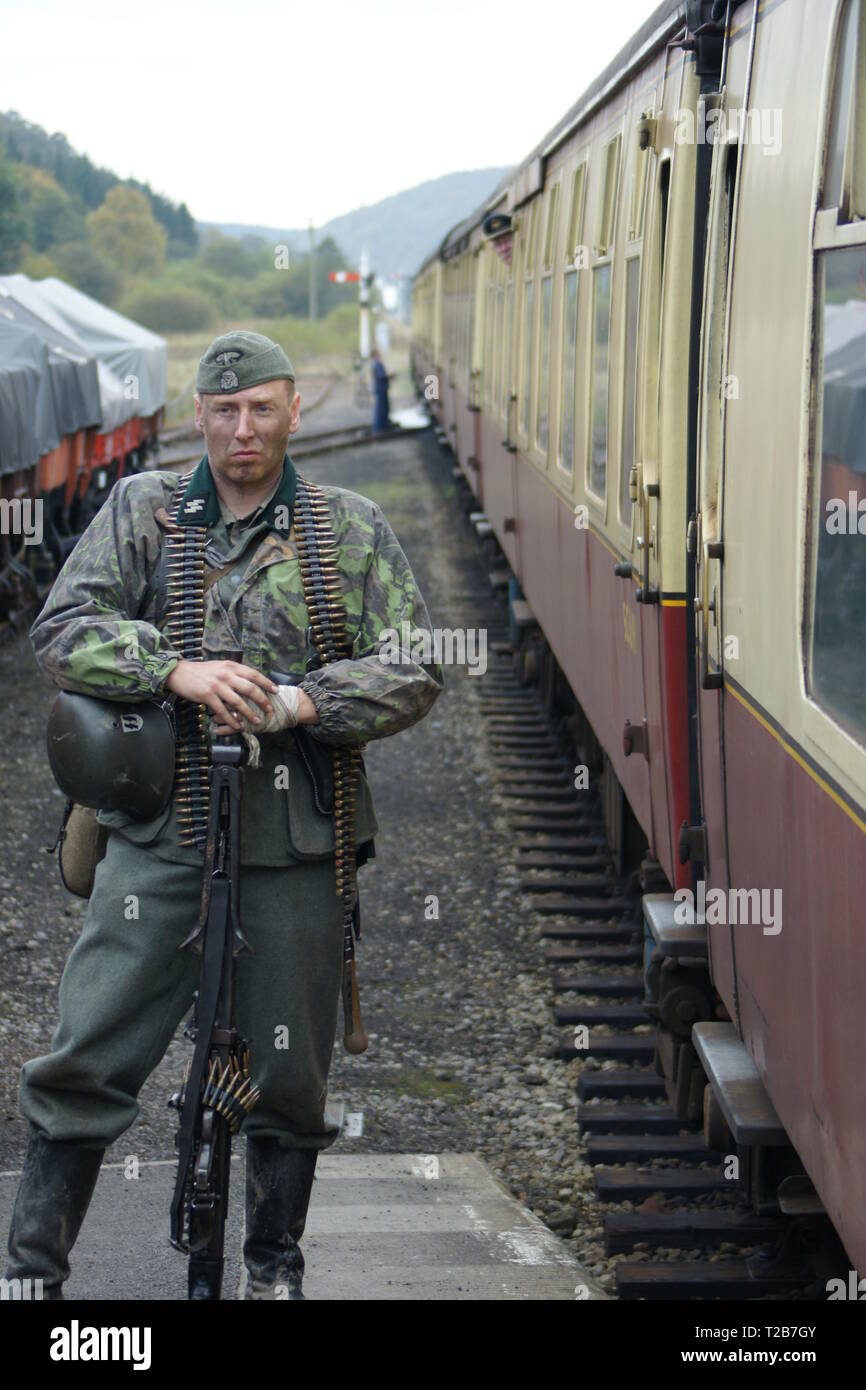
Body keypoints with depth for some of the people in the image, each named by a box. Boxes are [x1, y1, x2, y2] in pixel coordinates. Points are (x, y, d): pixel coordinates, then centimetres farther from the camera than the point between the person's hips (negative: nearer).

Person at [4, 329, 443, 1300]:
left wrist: (296, 703, -14)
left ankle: (274, 1268, 29)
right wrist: (178, 673, -18)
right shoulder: (142, 510, 7)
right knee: (83, 1063, -3)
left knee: (288, 1077, 9)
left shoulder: (353, 530, 7)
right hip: (158, 829, 0)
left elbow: (414, 673, 2)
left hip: (294, 841, 0)